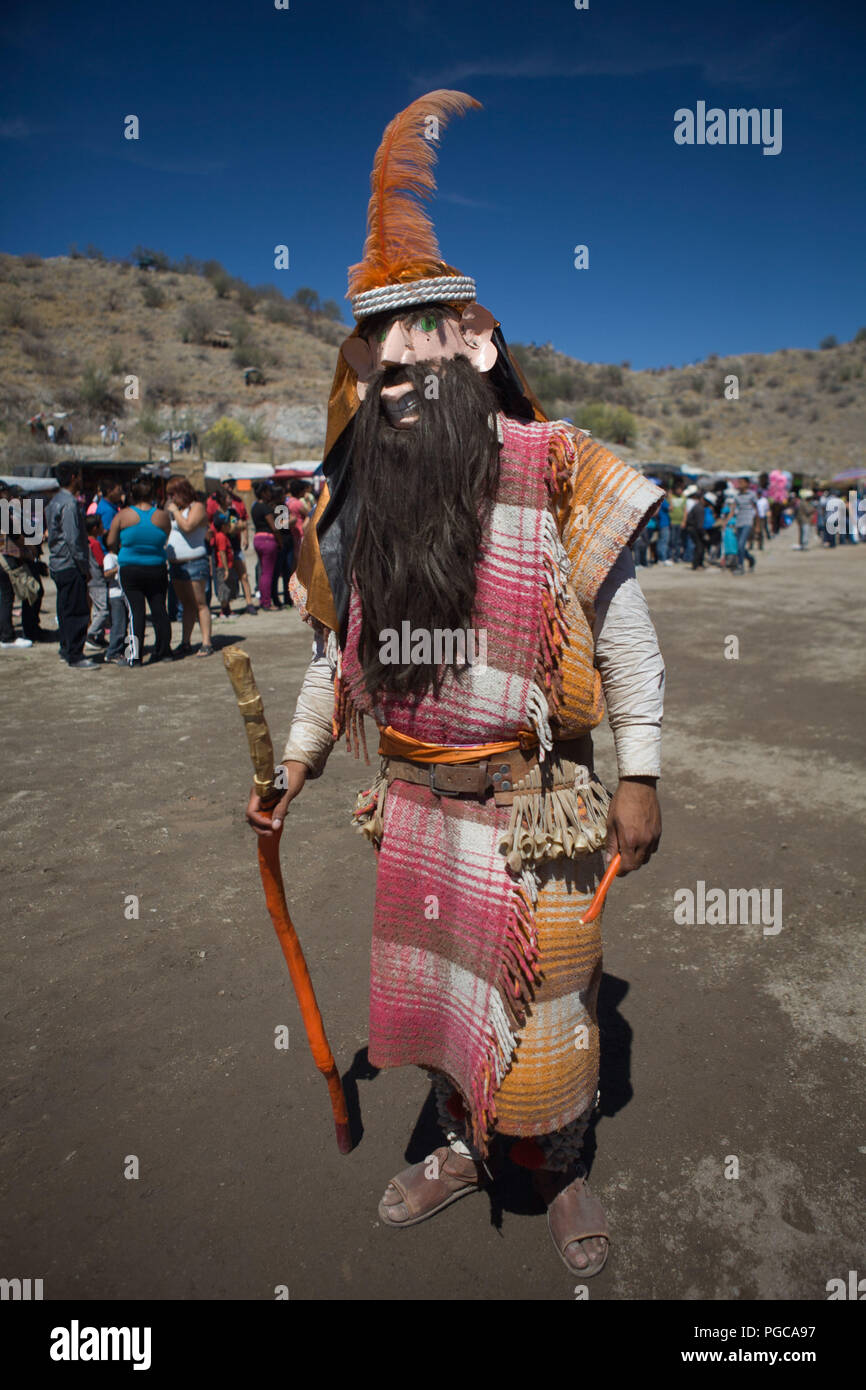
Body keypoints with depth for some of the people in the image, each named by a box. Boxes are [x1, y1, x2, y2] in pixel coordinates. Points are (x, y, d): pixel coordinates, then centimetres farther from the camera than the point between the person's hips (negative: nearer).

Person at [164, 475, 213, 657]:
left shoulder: (197, 507, -5)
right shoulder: (174, 508, 20)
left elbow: (187, 526, -21)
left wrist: (175, 511, -11)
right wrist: (167, 509, 10)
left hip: (194, 562, -8)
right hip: (176, 564, 8)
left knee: (199, 603, -6)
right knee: (186, 605, 11)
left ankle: (206, 643, -5)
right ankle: (185, 643, 14)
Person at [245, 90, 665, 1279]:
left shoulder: (551, 475, -12)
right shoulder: (354, 501, 2)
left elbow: (623, 636, -9)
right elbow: (339, 648, 11)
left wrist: (638, 778, -10)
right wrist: (293, 768, 10)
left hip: (536, 806, -4)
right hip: (415, 805, 5)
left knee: (544, 1002, 12)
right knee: (436, 989, 20)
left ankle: (559, 1171, 42)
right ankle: (462, 1147, 48)